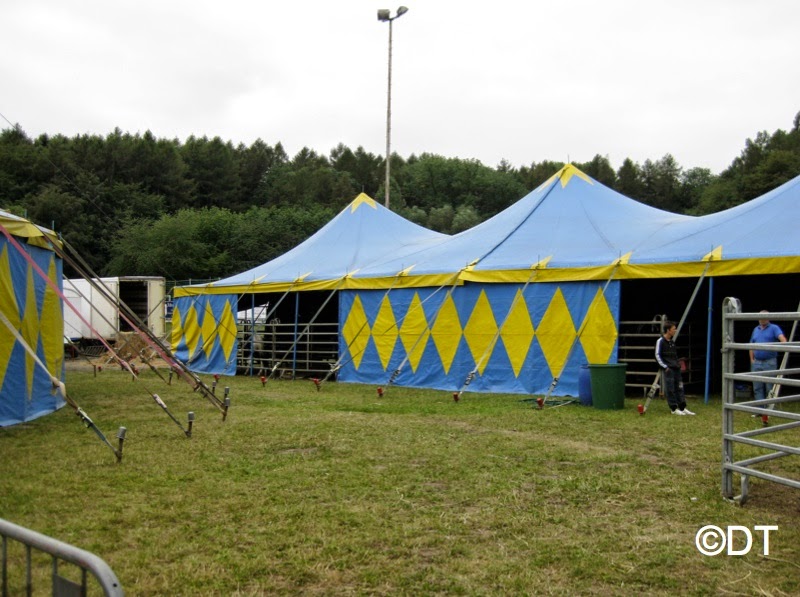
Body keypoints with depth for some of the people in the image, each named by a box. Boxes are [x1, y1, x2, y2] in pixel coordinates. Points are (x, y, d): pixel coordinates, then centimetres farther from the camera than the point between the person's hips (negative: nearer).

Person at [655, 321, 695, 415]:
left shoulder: (672, 342, 15)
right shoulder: (660, 341, -7)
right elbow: (657, 355, -10)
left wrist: (678, 364, 13)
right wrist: (665, 366, -13)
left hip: (676, 368, 8)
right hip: (668, 369, -8)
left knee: (679, 388, 7)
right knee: (670, 389, -3)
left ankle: (682, 408, 11)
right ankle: (674, 409, 2)